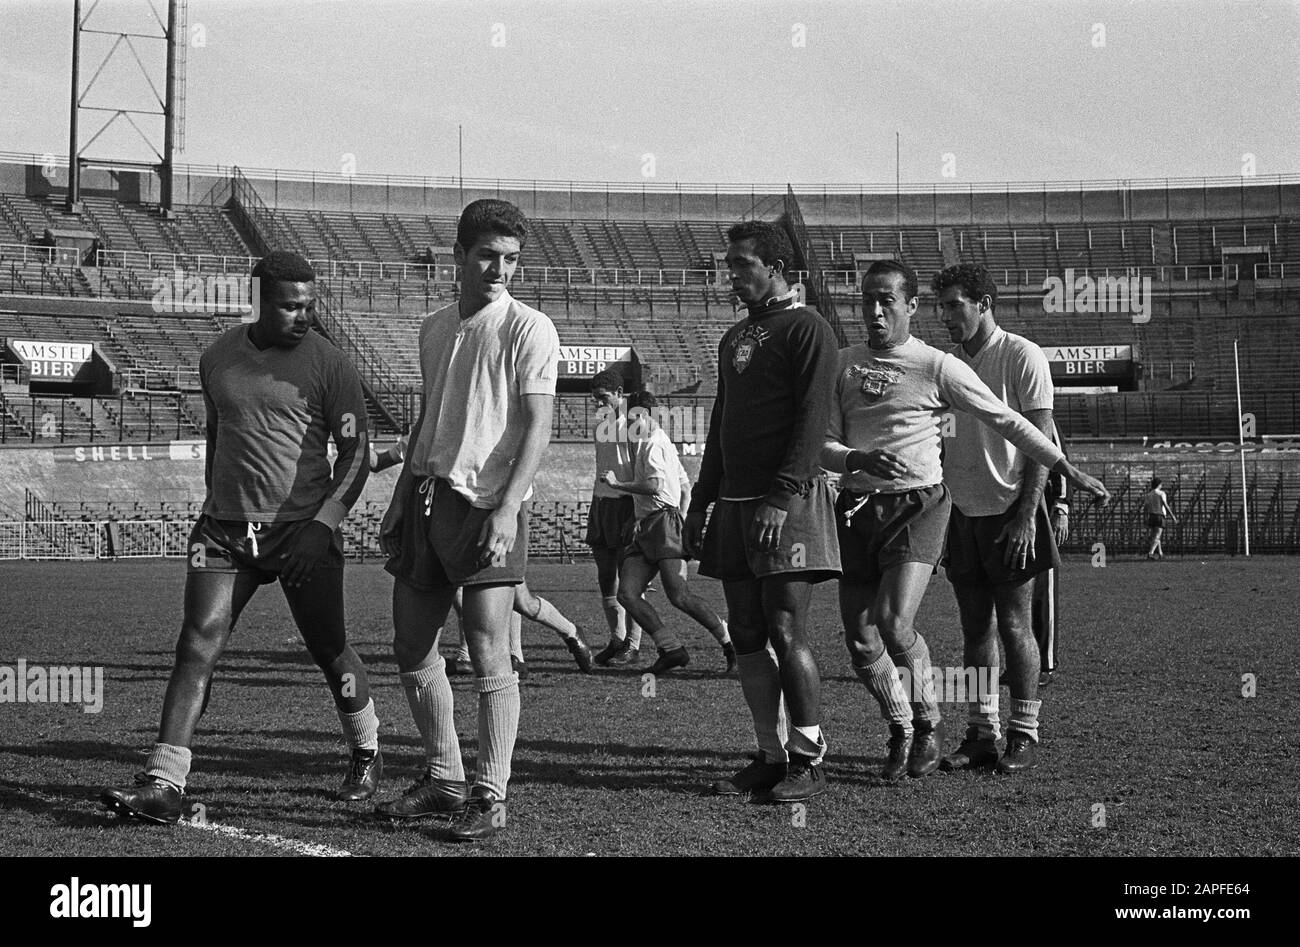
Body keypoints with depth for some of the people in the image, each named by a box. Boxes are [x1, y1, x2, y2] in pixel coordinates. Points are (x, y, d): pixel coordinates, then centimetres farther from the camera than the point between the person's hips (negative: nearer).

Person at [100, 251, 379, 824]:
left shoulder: (328, 365, -3)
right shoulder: (217, 359, 10)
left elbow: (355, 452, -3)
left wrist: (322, 524, -13)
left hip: (302, 529, -3)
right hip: (226, 529, 3)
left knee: (328, 651, 4)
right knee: (197, 645, -9)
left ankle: (366, 754, 31)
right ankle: (163, 786, -11)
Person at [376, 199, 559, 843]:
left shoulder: (528, 329, -5)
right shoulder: (434, 329, 15)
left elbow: (537, 428, -11)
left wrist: (508, 509, -21)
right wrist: (399, 501, 18)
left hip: (488, 504, -7)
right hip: (427, 495, 7)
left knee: (488, 655, -7)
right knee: (411, 646, 10)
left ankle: (490, 799, 1)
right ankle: (444, 781, 23)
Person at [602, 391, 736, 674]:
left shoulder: (654, 443, -4)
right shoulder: (664, 444, 28)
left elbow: (655, 485, -17)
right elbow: (686, 488, 30)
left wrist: (617, 484, -7)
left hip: (663, 523, -10)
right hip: (645, 528, 10)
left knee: (679, 596, -17)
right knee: (626, 594, -5)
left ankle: (730, 645, -5)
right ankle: (672, 650, -5)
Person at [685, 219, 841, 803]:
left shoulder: (806, 329, -4)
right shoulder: (735, 338, 20)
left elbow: (811, 421, -13)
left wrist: (780, 496, -21)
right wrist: (701, 501, 18)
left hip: (788, 500, -8)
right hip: (734, 503, 8)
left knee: (785, 633, -10)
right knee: (747, 637, 5)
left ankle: (808, 761, -3)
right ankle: (771, 758, 10)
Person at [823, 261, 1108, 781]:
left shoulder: (936, 367, -1)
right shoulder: (844, 364, 9)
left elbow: (1005, 420, 5)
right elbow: (823, 445, 7)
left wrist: (1065, 469, 5)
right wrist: (859, 460, -15)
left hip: (918, 504, -4)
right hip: (857, 506, 4)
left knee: (894, 622, -20)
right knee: (860, 640, 2)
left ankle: (928, 727, 3)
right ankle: (901, 732, 25)